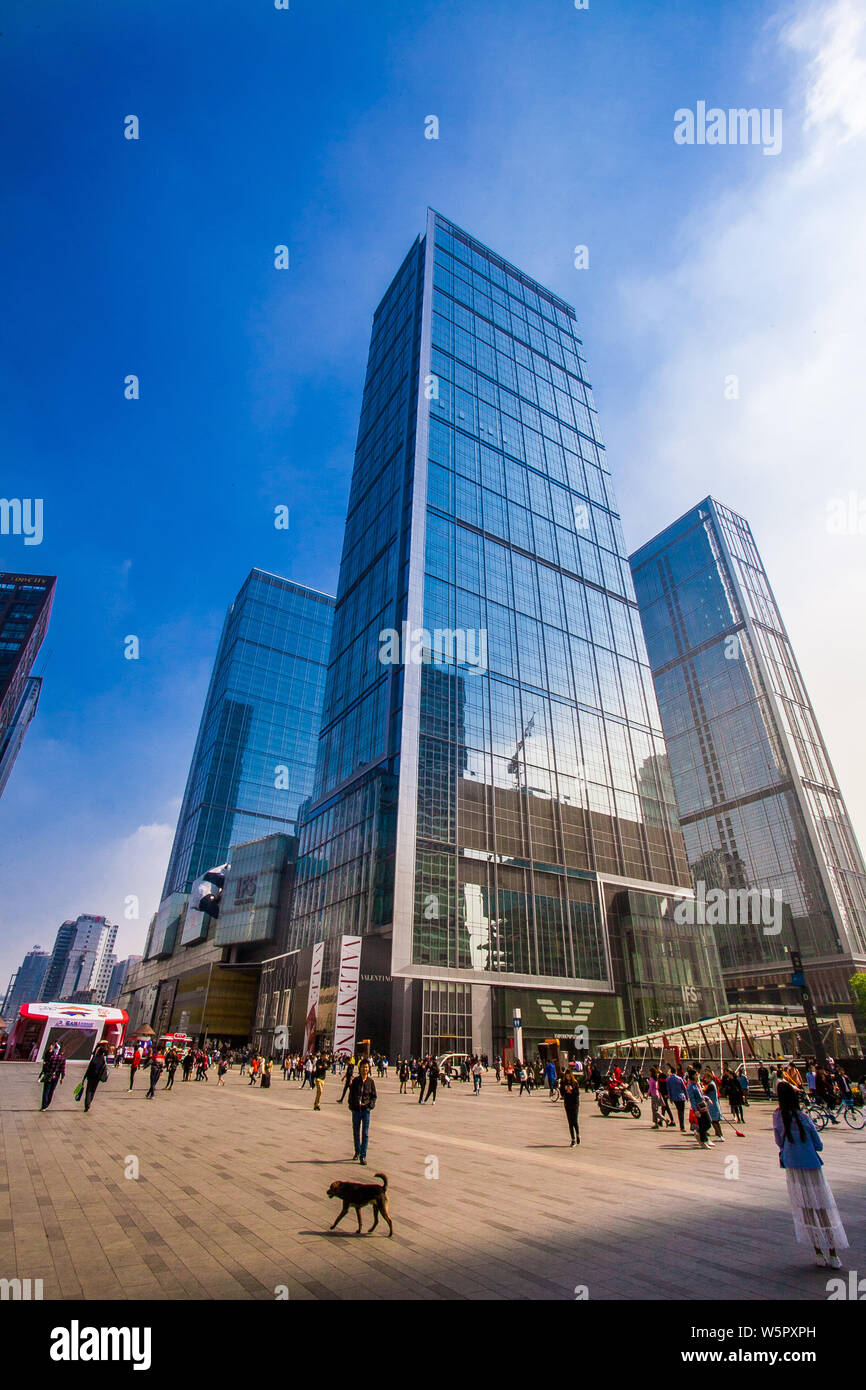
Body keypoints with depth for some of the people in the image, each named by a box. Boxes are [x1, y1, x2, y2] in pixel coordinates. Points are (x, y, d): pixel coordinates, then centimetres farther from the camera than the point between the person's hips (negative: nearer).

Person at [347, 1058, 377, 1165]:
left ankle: (363, 1156, 5)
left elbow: (374, 1096, 4)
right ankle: (357, 1151, 34)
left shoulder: (371, 1081, -1)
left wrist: (370, 1104, -9)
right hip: (356, 1109, 1)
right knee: (356, 1132, 13)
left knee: (365, 1133, -3)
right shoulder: (355, 1080, -2)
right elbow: (351, 1094, 3)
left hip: (366, 1109, -1)